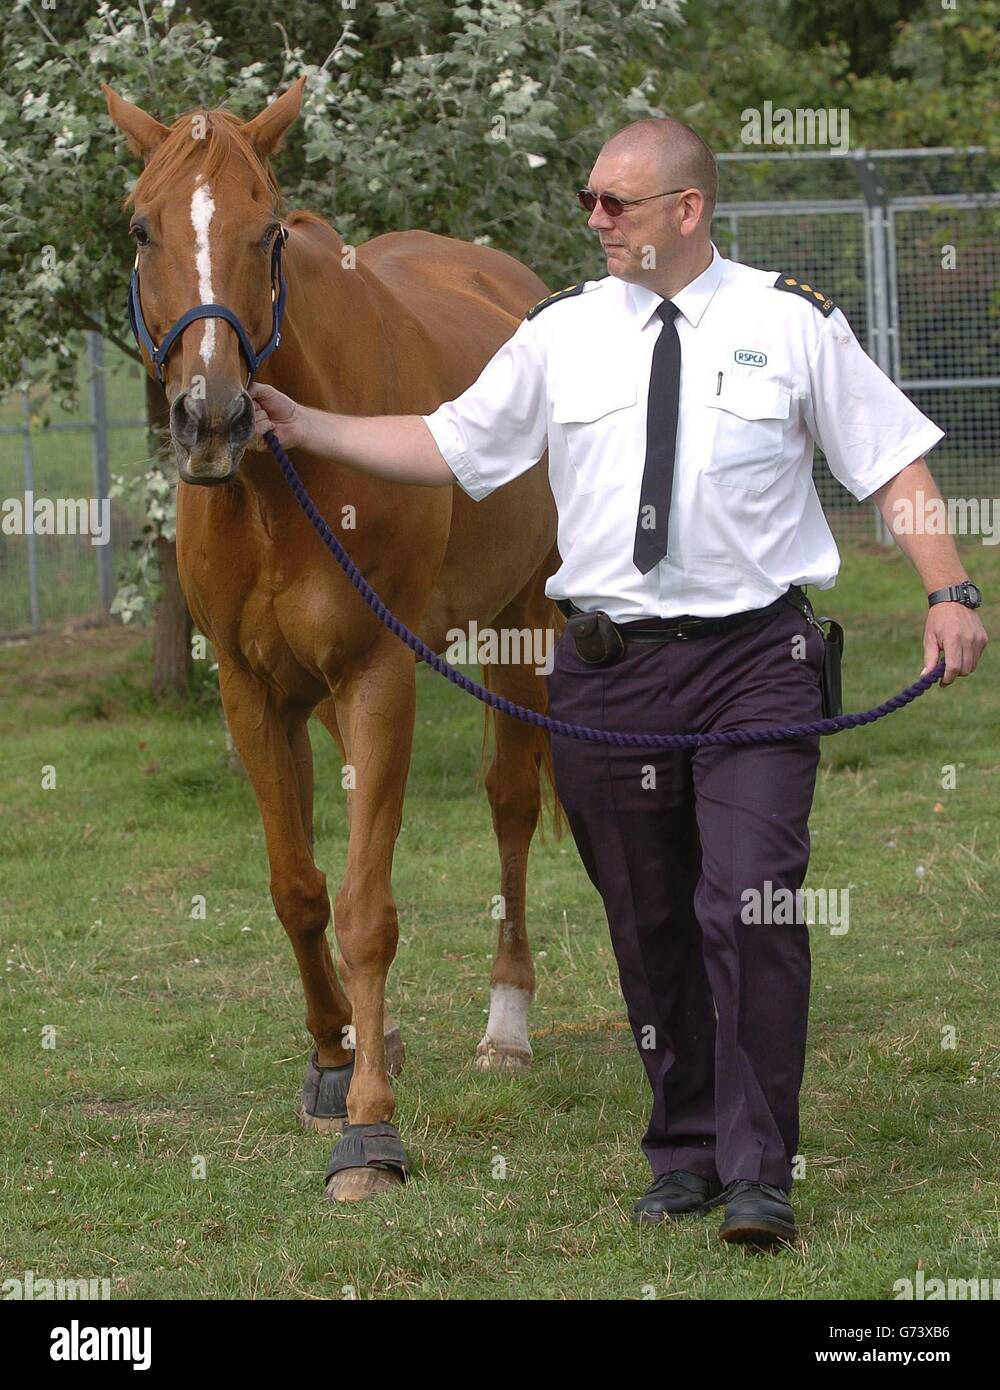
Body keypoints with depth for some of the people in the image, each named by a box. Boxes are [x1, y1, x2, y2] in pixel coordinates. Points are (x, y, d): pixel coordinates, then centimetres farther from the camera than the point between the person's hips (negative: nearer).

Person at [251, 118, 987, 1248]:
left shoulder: (794, 325, 2)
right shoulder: (562, 334, 7)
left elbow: (892, 460, 4)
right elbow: (448, 446, 11)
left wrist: (949, 591, -6)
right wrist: (307, 428, 3)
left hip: (753, 656, -3)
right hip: (610, 665, 3)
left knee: (751, 910, -13)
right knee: (649, 925, 8)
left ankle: (757, 1176, -8)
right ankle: (685, 1155, 21)